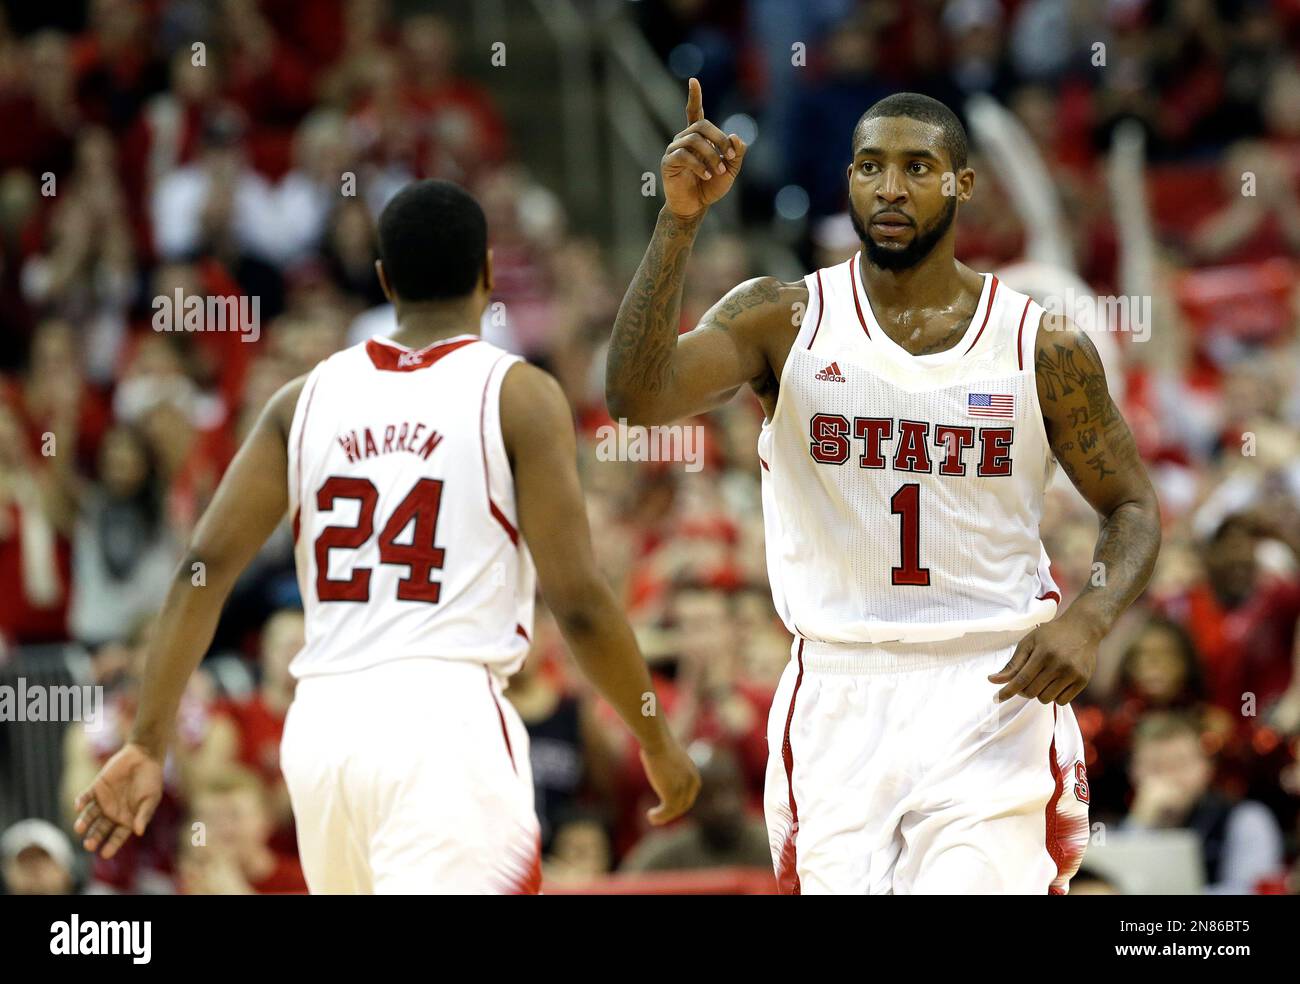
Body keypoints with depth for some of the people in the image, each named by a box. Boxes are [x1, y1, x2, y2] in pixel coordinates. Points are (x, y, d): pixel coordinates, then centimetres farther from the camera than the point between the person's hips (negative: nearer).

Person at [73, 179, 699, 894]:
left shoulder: (308, 398, 12)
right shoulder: (516, 394, 0)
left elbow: (204, 568, 4)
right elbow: (577, 602, -5)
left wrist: (148, 743, 4)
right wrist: (657, 741, 7)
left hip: (322, 721, 6)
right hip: (447, 717, -5)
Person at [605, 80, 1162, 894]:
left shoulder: (1043, 346, 1)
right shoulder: (783, 319, -1)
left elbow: (1132, 507, 9)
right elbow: (638, 396, -17)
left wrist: (1090, 619, -11)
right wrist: (681, 221, -25)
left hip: (993, 696, -1)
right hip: (837, 699, 1)